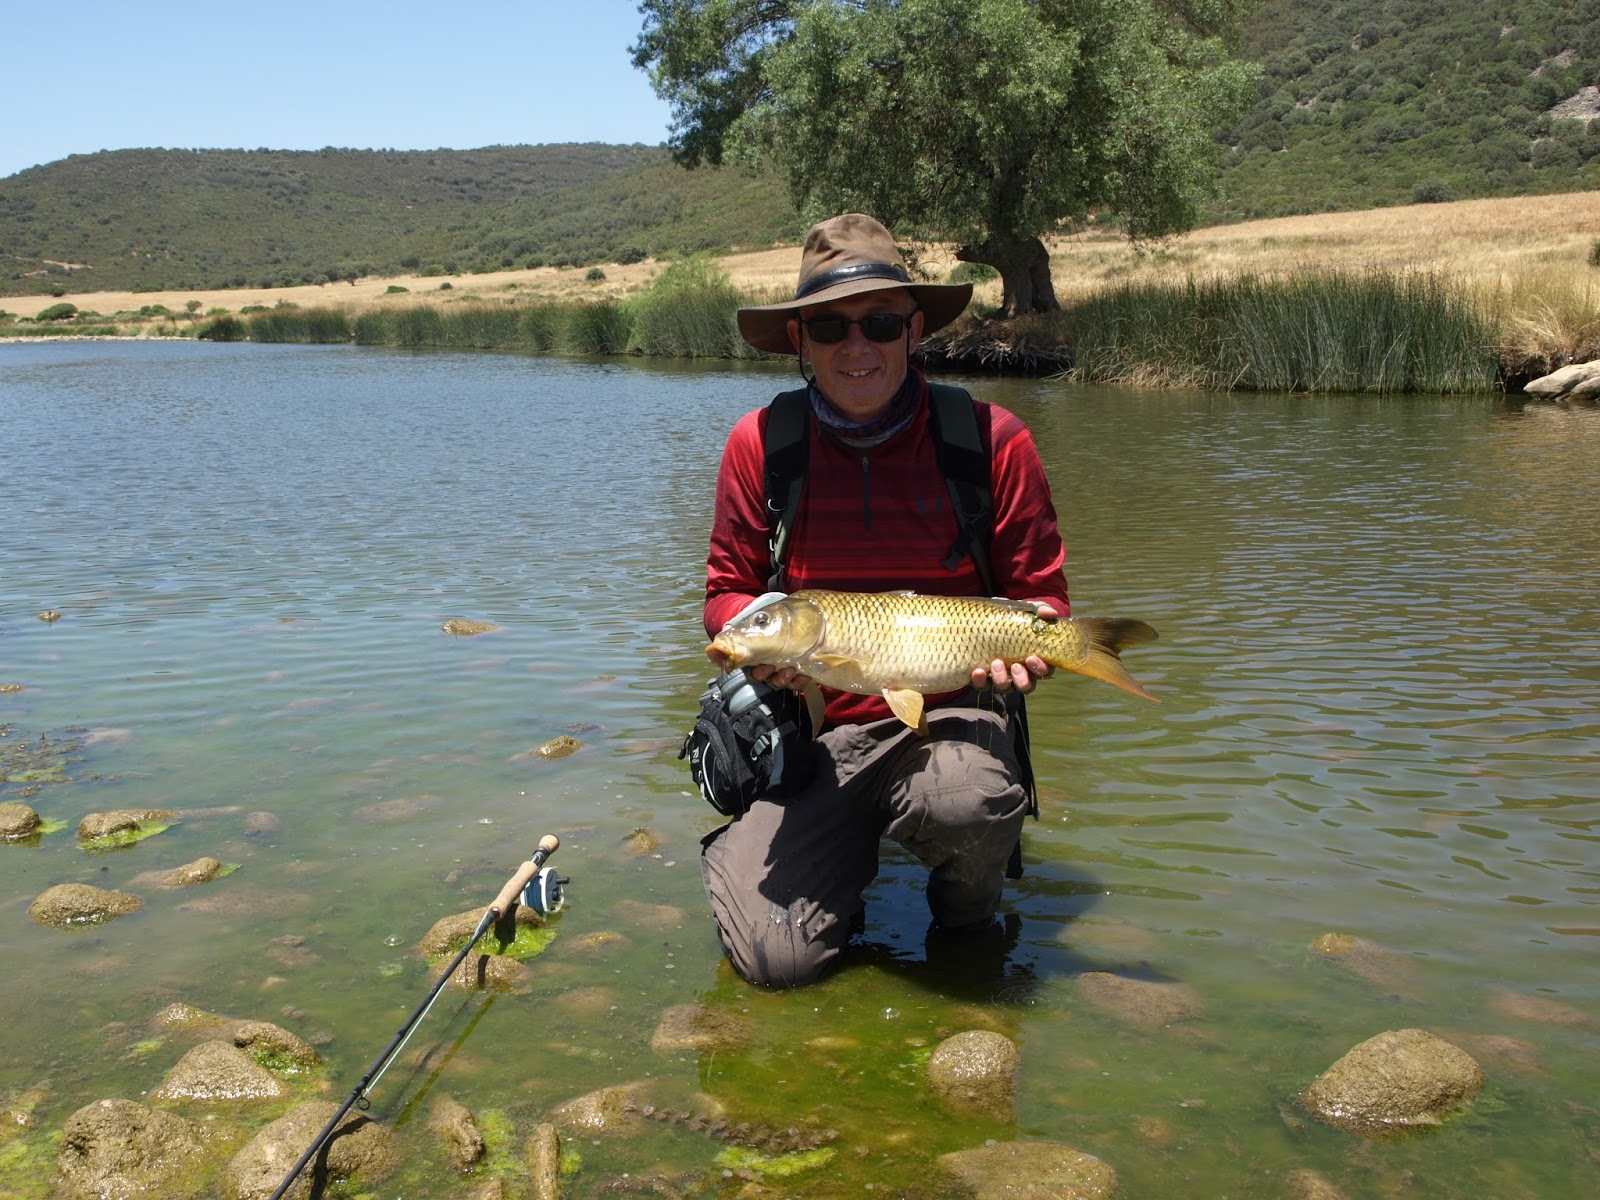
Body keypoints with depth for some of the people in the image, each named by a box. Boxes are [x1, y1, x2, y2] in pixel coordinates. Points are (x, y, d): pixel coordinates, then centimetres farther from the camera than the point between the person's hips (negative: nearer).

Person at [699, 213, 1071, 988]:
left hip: (948, 712, 0)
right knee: (777, 960, -15)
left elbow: (1039, 593, 6)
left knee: (961, 801, -38)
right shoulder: (759, 443, 0)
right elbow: (727, 590, 8)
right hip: (814, 727, 1)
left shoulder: (989, 437, -3)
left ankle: (969, 905, 2)